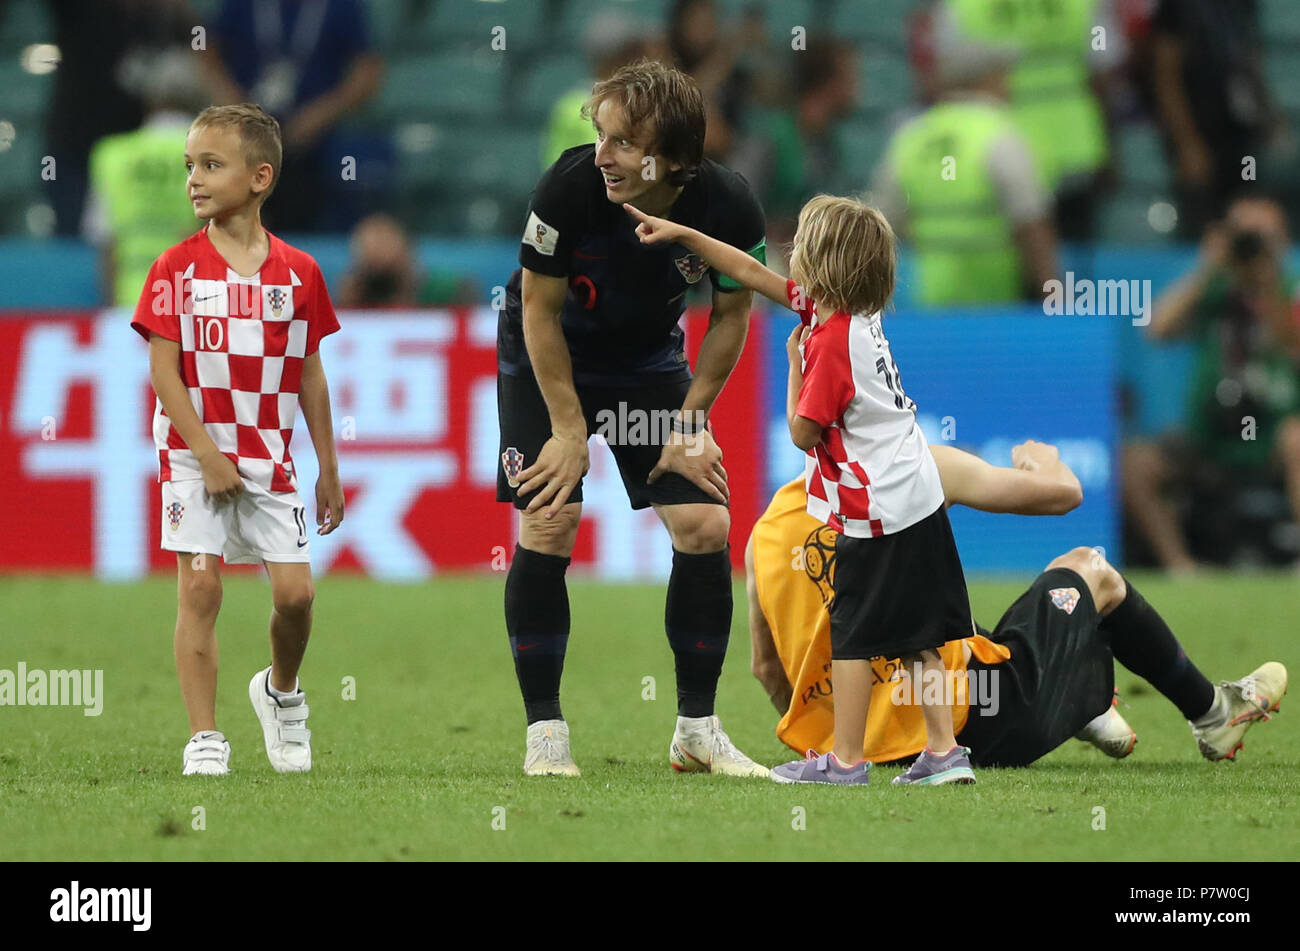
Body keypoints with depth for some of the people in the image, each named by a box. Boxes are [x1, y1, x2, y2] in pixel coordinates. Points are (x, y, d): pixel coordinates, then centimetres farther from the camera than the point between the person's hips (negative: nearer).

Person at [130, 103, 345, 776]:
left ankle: (281, 690, 26)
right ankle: (204, 739, -1)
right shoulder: (177, 268, -3)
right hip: (195, 453, -2)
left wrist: (328, 469, 11)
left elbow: (309, 375, 9)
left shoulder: (298, 271, 3)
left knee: (295, 592, -4)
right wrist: (206, 453, -15)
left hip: (269, 457, 2)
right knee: (200, 588, -6)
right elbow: (163, 372, -7)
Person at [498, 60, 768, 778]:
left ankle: (697, 731, 7)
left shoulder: (728, 207, -26)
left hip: (649, 361, 3)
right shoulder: (571, 186, -32)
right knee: (548, 525, -14)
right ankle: (545, 733, -3)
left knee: (705, 527, -6)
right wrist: (569, 429, -15)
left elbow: (730, 316, -6)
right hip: (546, 360, -2)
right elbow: (540, 309, -19)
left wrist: (690, 422, -7)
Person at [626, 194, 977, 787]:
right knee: (916, 637, 9)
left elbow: (803, 432, -13)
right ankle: (943, 753, 7)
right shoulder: (851, 310, 7)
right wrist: (681, 234, 19)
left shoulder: (832, 342, -20)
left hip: (877, 512, -9)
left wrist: (795, 361, -4)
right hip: (918, 496, 9)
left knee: (854, 633, -1)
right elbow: (753, 275, 17)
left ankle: (846, 760, 3)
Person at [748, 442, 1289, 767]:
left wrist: (816, 738, 28)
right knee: (1090, 571, 21)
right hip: (972, 724, -5)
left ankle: (1090, 713, 52)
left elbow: (767, 667, 9)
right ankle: (1212, 713, 40)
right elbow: (1062, 493, -1)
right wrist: (1043, 460, 24)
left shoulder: (764, 532, 3)